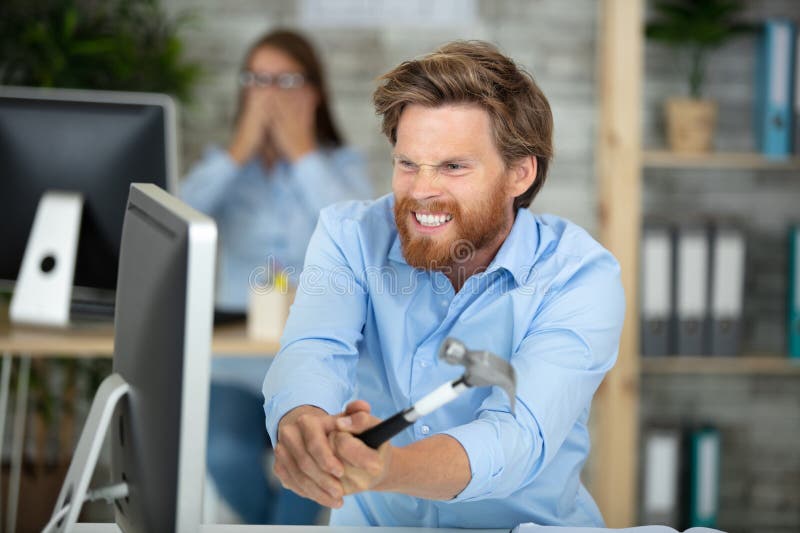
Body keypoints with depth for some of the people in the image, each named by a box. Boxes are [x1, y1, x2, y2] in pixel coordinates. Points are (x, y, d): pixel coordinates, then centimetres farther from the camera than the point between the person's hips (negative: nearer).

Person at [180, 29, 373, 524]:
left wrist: (302, 153, -9)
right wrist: (241, 150, -8)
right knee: (225, 455, -30)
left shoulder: (343, 166, 7)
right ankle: (274, 522, -1)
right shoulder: (223, 166, 11)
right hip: (237, 360, 1)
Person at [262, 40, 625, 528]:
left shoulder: (580, 277, -11)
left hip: (529, 527, -2)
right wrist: (303, 425, -43)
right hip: (371, 524, 2)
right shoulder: (350, 235, -2)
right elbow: (315, 352, -19)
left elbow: (519, 437, -25)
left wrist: (387, 469, -43)